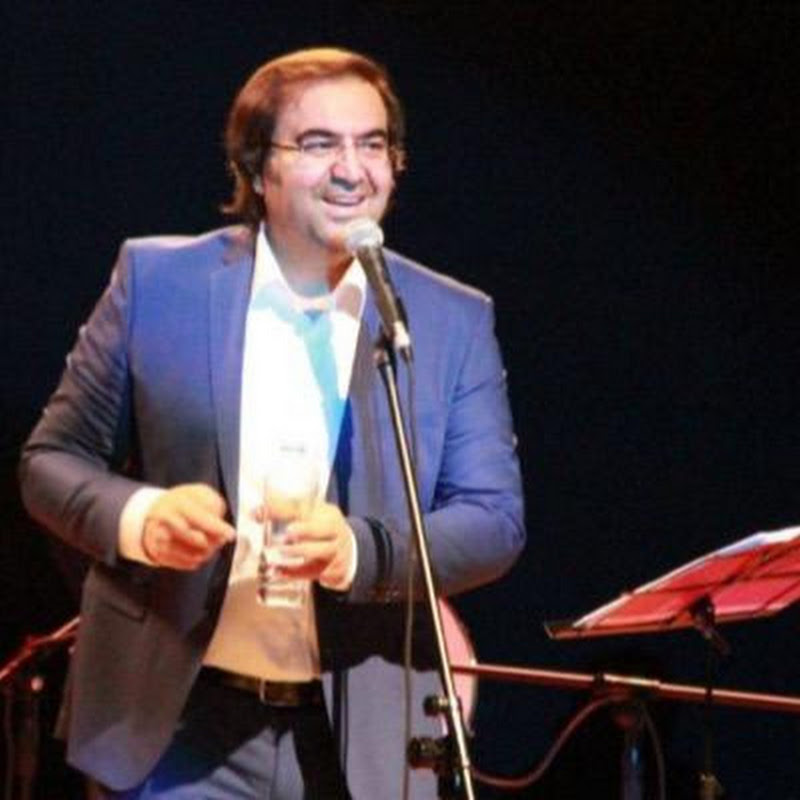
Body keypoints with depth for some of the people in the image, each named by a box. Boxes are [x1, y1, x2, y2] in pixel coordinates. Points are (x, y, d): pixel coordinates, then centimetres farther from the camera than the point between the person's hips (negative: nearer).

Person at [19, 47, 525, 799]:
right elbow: (51, 460, 6)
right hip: (180, 724, -1)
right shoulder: (158, 281, 1)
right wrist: (140, 517, -17)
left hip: (361, 739, 1)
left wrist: (358, 551, -21)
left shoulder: (453, 320, 3)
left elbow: (495, 519, -1)